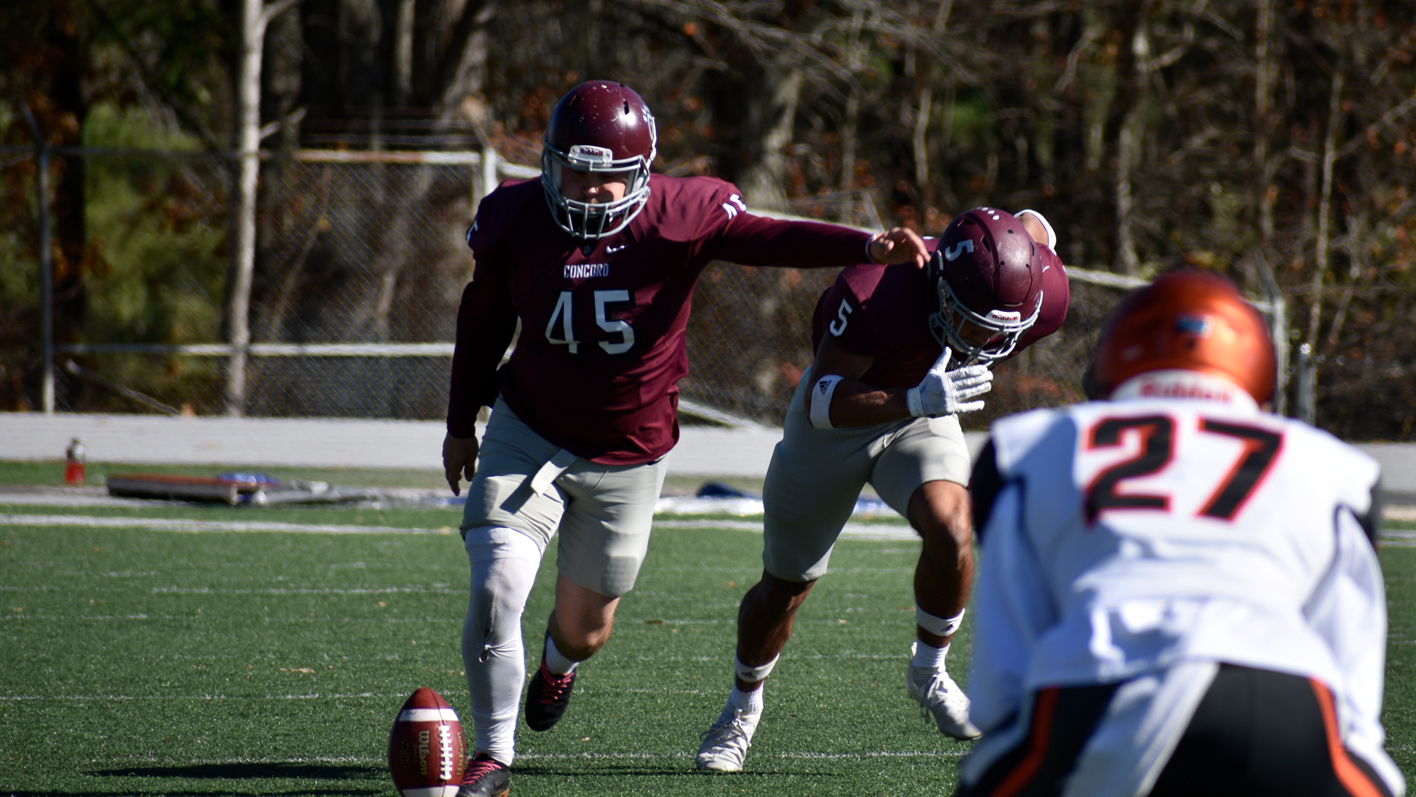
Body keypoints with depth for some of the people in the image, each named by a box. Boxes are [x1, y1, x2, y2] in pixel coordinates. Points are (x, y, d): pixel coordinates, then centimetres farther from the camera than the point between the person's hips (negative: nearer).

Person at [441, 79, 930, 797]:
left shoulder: (680, 217, -18)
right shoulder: (516, 220, -11)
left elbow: (770, 240, -30)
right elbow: (483, 320, 5)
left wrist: (867, 247, -47)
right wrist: (461, 422, 13)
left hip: (627, 457, 0)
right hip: (528, 435, 0)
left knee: (585, 626, 14)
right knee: (496, 590, -18)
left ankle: (558, 663, 54)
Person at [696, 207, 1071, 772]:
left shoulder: (1042, 296, -27)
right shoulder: (879, 295, -41)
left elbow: (1031, 226, -5)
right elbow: (821, 403, -39)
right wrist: (917, 401, -52)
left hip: (923, 413, 2)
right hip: (840, 413, -2)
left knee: (950, 530, -28)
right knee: (784, 588, 10)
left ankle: (928, 673, -1)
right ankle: (743, 703, 39)